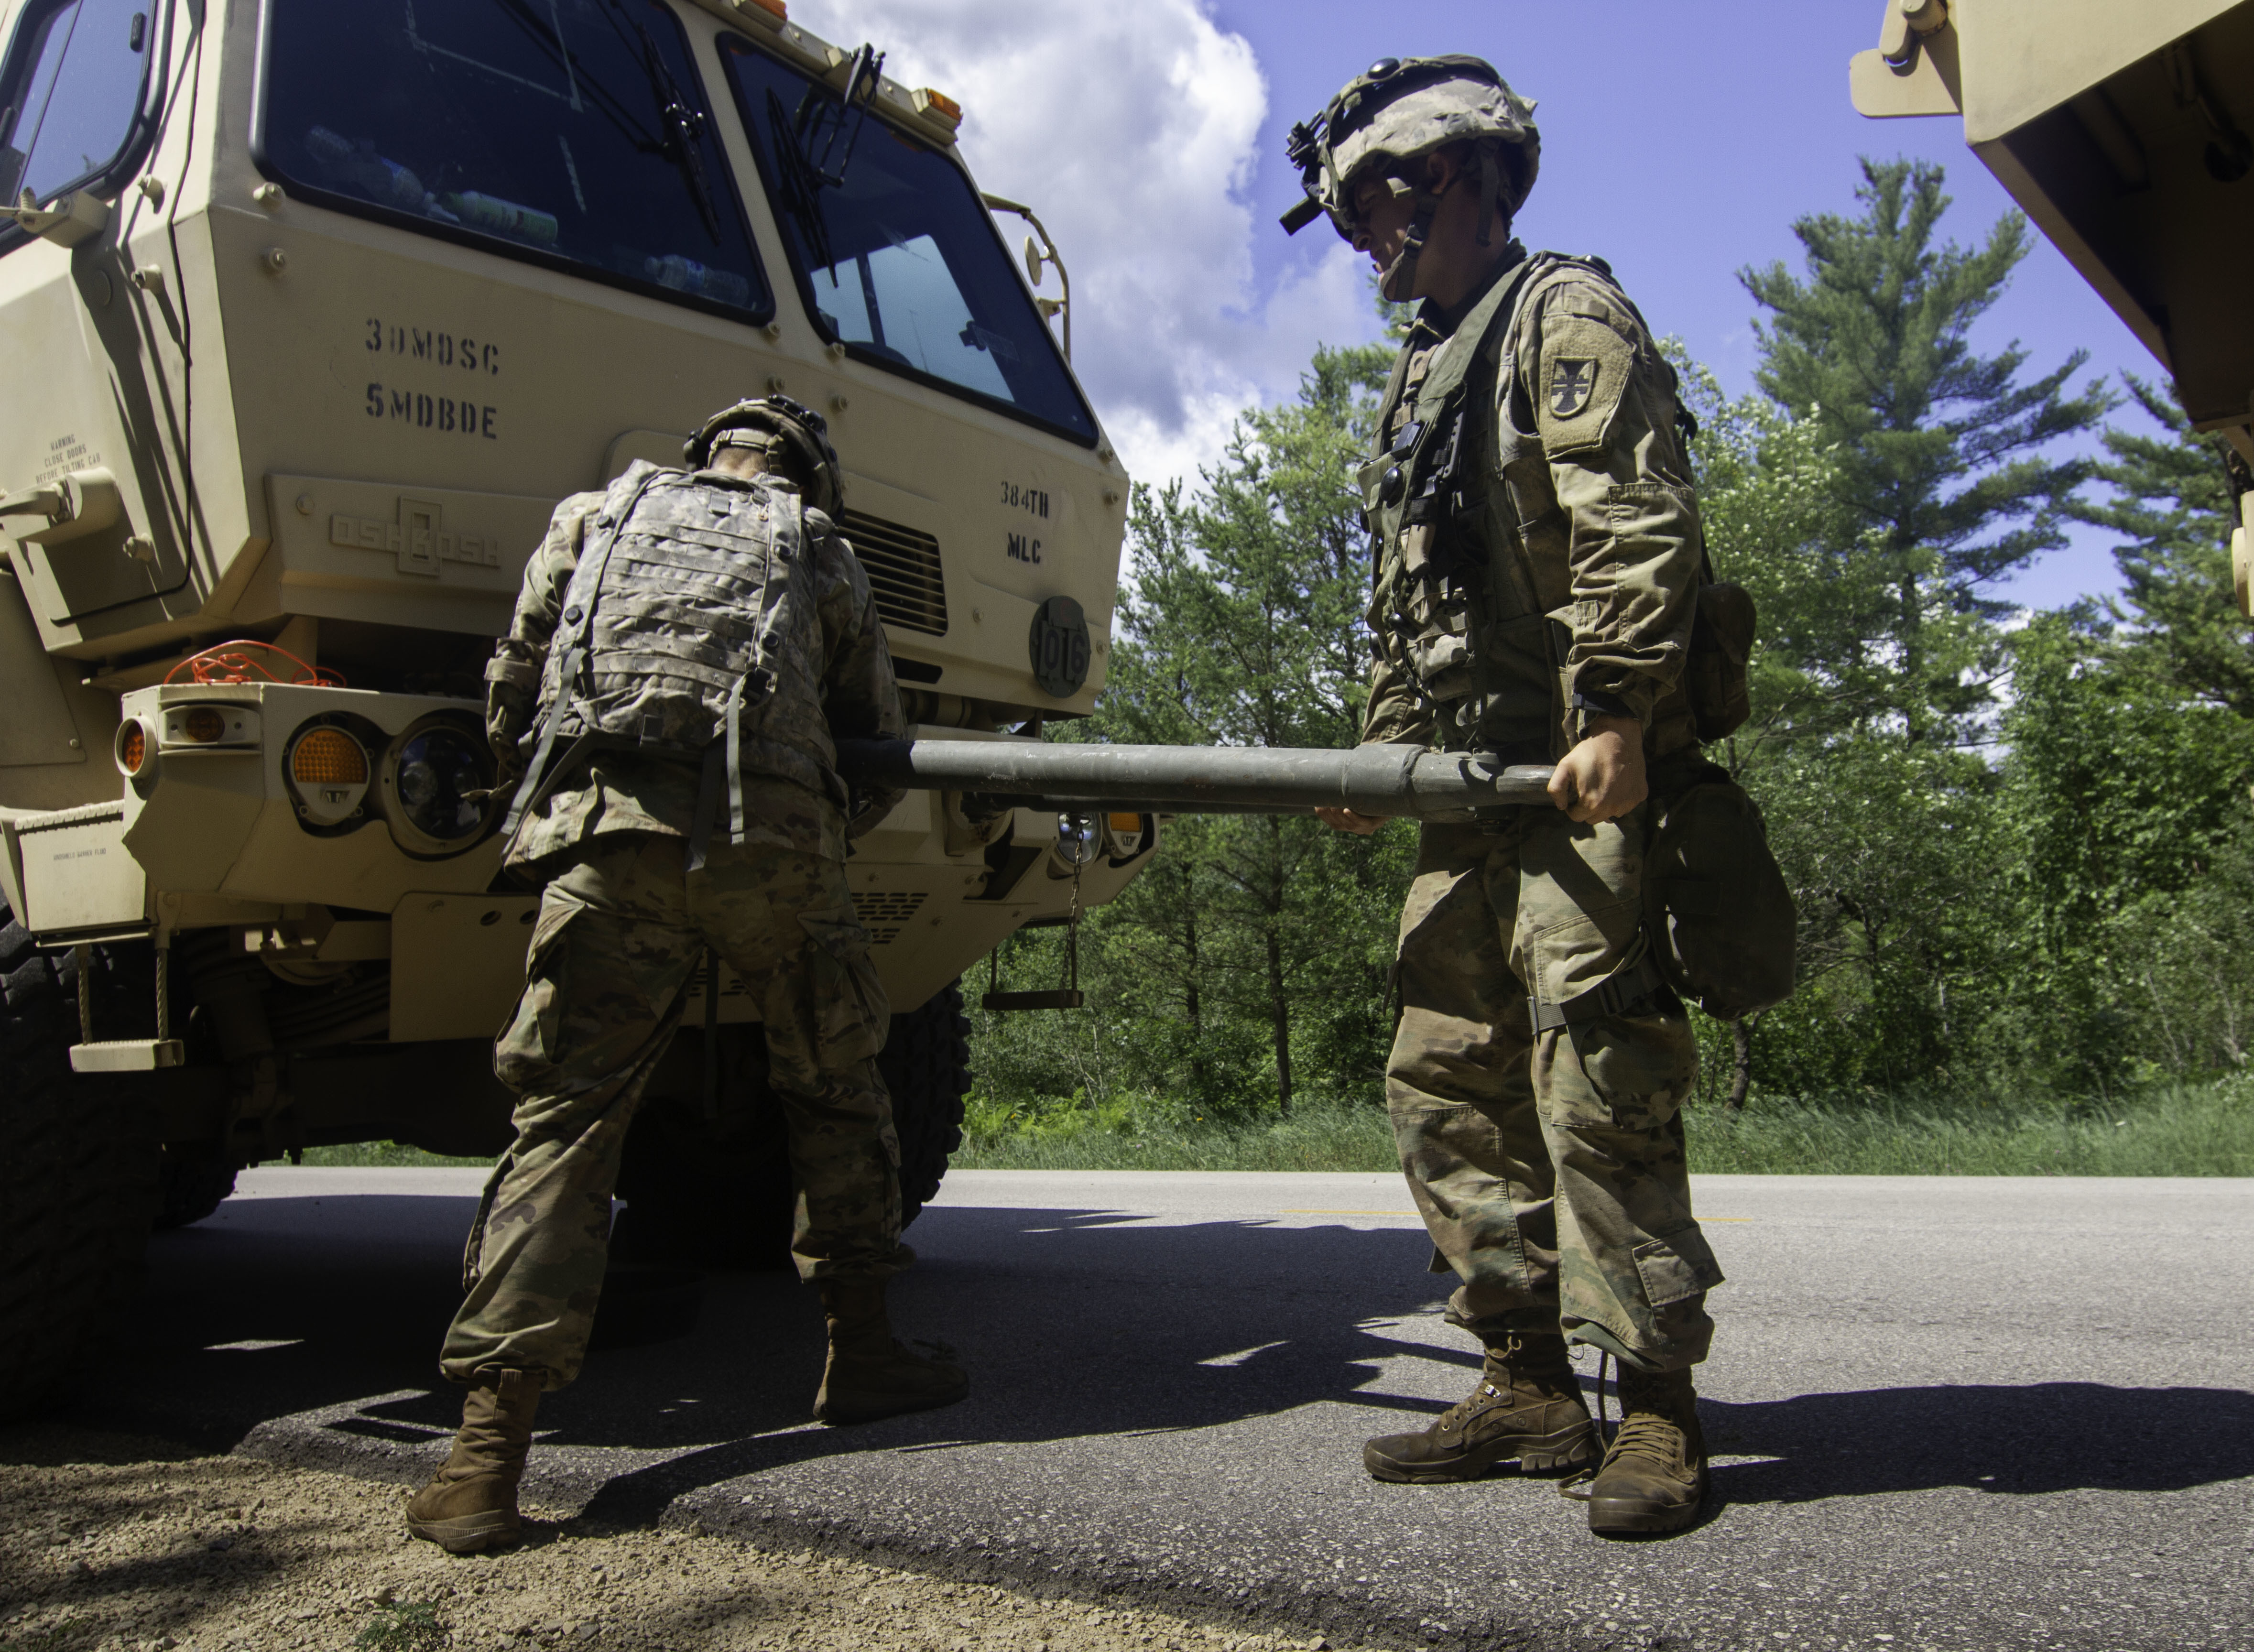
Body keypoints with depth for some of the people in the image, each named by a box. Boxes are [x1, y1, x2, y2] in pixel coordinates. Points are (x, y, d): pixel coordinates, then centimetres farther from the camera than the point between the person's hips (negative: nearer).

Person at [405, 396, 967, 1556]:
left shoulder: (594, 516, 26)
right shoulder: (822, 553, 24)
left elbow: (511, 692, 22)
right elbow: (878, 751, 23)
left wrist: (547, 812, 34)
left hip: (609, 833, 1)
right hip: (776, 840, 0)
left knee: (564, 1119, 1)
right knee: (834, 1091, 17)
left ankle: (488, 1457, -6)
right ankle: (861, 1351, 25)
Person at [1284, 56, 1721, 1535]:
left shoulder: (1566, 312, 1)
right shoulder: (1423, 377, 28)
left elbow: (1637, 527, -14)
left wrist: (1616, 718, -23)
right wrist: (1383, 747, 19)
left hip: (1584, 775, -9)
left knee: (1596, 1083, -11)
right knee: (1446, 1085, 7)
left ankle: (1658, 1410, -1)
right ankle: (1532, 1386, 15)